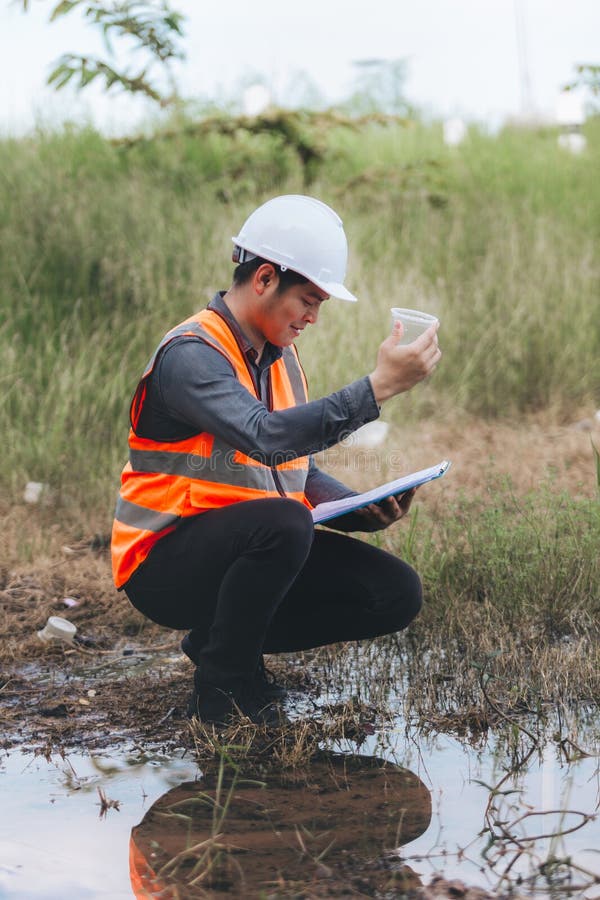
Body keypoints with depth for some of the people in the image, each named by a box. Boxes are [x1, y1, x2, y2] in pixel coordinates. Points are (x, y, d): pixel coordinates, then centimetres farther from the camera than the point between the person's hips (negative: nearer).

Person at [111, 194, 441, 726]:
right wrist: (378, 387, -38)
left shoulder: (280, 357, 11)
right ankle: (221, 686, -15)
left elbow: (301, 472, 14)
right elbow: (268, 437, -37)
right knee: (282, 522, -37)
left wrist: (365, 510, -5)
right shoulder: (190, 354, -19)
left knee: (396, 593, -5)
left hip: (245, 550, 8)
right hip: (164, 563, -8)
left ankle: (223, 639, 10)